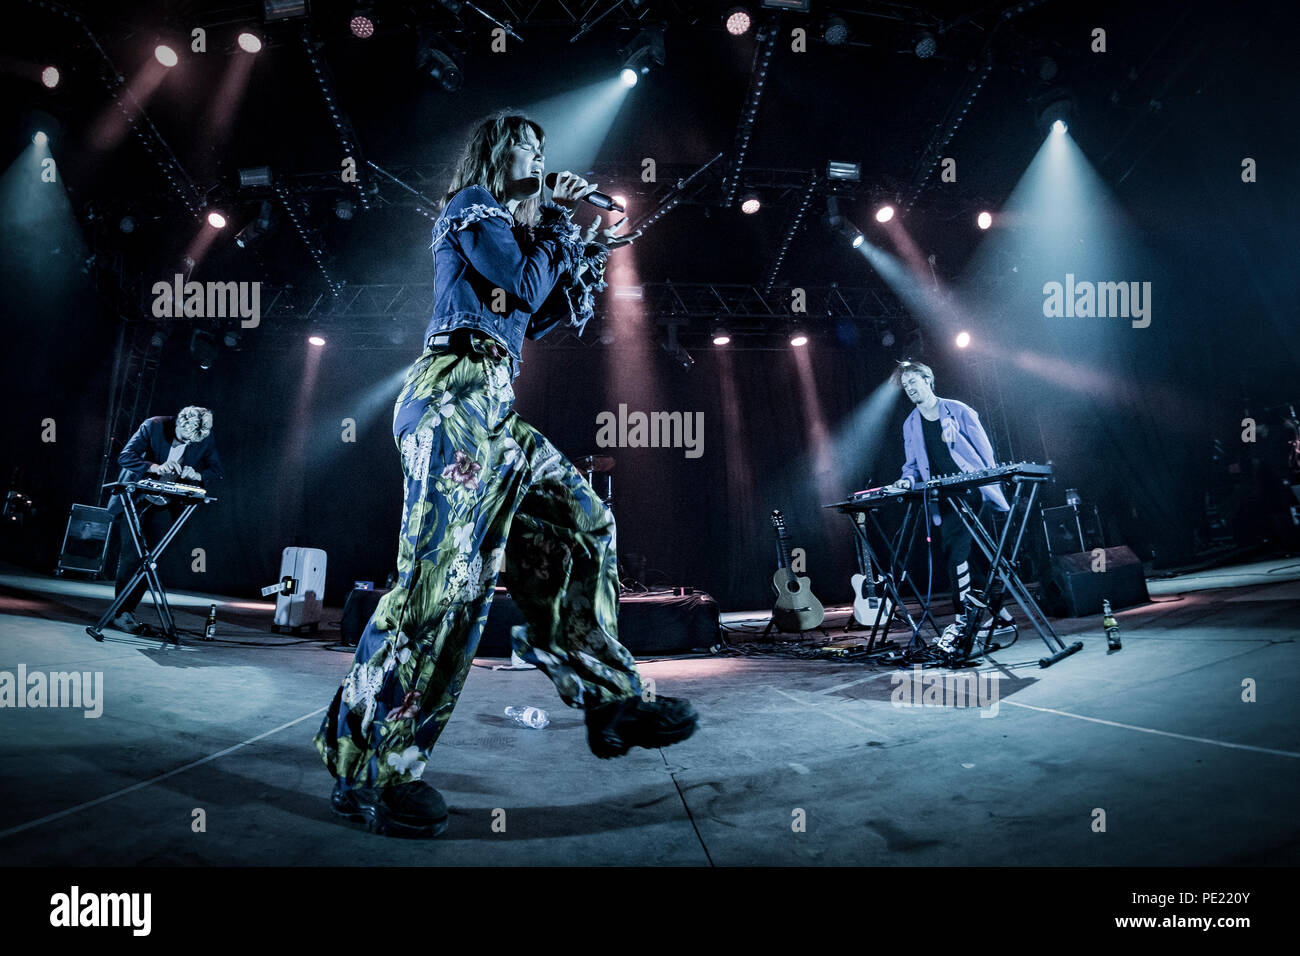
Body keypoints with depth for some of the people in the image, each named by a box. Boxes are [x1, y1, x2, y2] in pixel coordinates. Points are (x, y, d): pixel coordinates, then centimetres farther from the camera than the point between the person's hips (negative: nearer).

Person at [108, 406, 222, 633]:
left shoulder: (206, 438, -9)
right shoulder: (153, 426, -18)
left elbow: (217, 470, -2)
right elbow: (125, 457, -22)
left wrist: (196, 475, -23)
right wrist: (157, 467, -37)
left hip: (165, 503, 3)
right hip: (136, 496, -3)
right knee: (131, 555, -7)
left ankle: (129, 610, 10)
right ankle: (121, 613, 1)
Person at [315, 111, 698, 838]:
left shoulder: (504, 227, 31)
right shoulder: (471, 206, 5)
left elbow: (532, 319, 29)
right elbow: (525, 286, -6)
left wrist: (586, 259, 25)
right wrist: (557, 221, 8)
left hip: (491, 409, 10)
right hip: (458, 395, -10)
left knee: (581, 526, 5)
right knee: (445, 575, -17)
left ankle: (611, 700, 8)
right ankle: (369, 771, -13)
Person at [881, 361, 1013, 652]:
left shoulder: (957, 410, 1)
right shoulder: (910, 425, 16)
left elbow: (984, 450, -1)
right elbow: (912, 465, 19)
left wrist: (992, 484, -10)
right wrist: (907, 479, -3)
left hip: (974, 493, -5)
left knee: (959, 552, -18)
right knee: (955, 554, 2)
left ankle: (962, 618, -12)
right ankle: (1001, 613, 15)